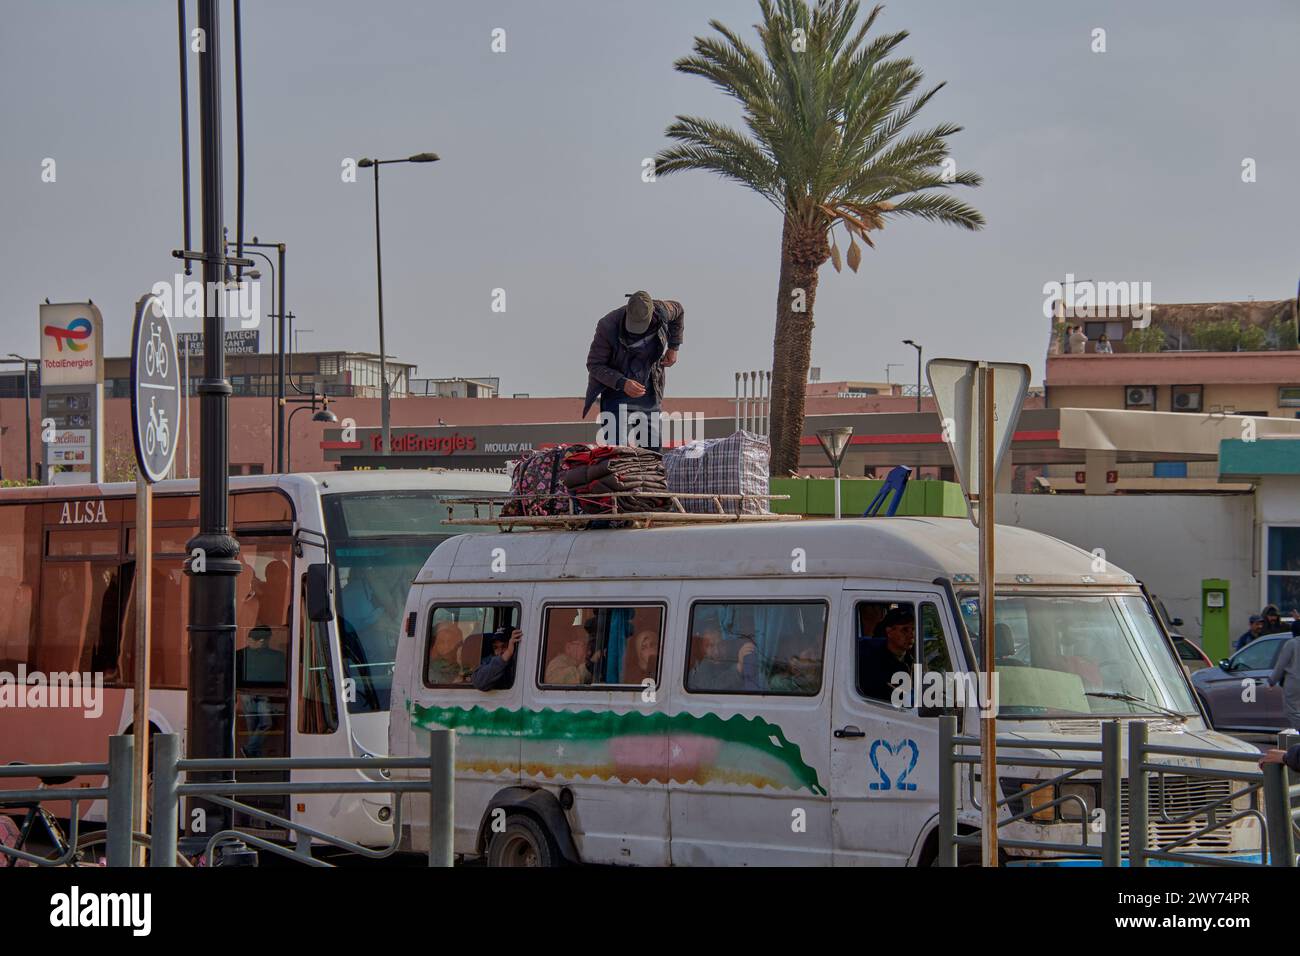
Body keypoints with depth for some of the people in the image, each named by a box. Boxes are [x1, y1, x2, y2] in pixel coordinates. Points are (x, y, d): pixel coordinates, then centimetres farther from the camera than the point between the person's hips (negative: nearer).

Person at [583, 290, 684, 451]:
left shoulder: (661, 311, -14)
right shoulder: (608, 327, -25)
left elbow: (678, 311, 13)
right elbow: (594, 365, -17)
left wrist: (673, 348, 8)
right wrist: (622, 383, -31)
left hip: (649, 394, 4)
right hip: (616, 391, -4)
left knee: (652, 449, 5)